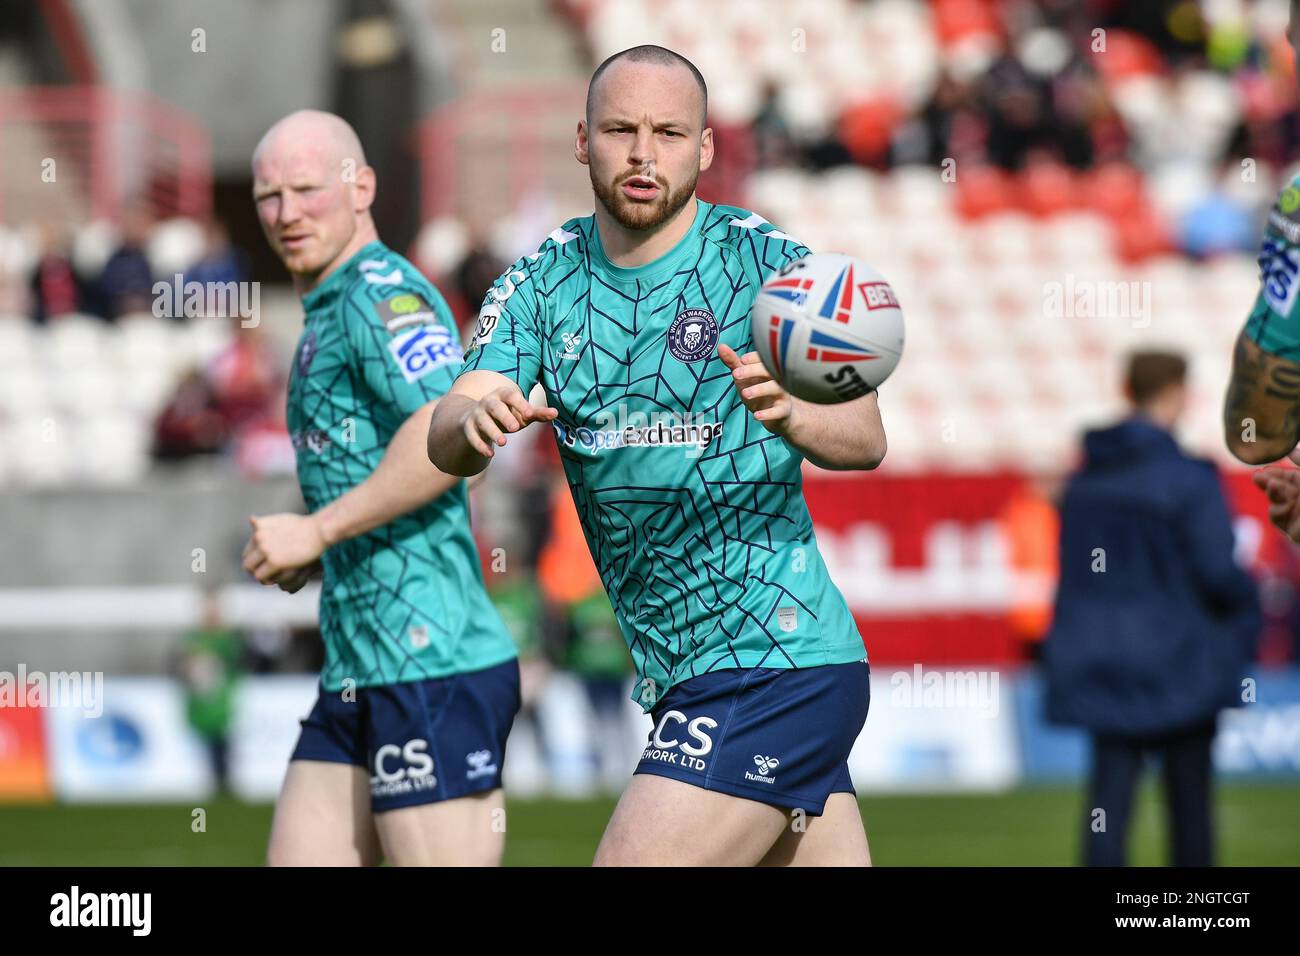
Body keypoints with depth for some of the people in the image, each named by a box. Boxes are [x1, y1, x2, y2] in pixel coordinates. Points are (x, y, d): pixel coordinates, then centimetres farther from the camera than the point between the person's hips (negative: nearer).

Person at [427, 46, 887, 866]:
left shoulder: (762, 260, -8)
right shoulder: (545, 281, 6)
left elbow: (866, 440, -15)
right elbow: (446, 441, -6)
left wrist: (788, 416, -37)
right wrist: (475, 420, -31)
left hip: (774, 667, -6)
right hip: (682, 675, 6)